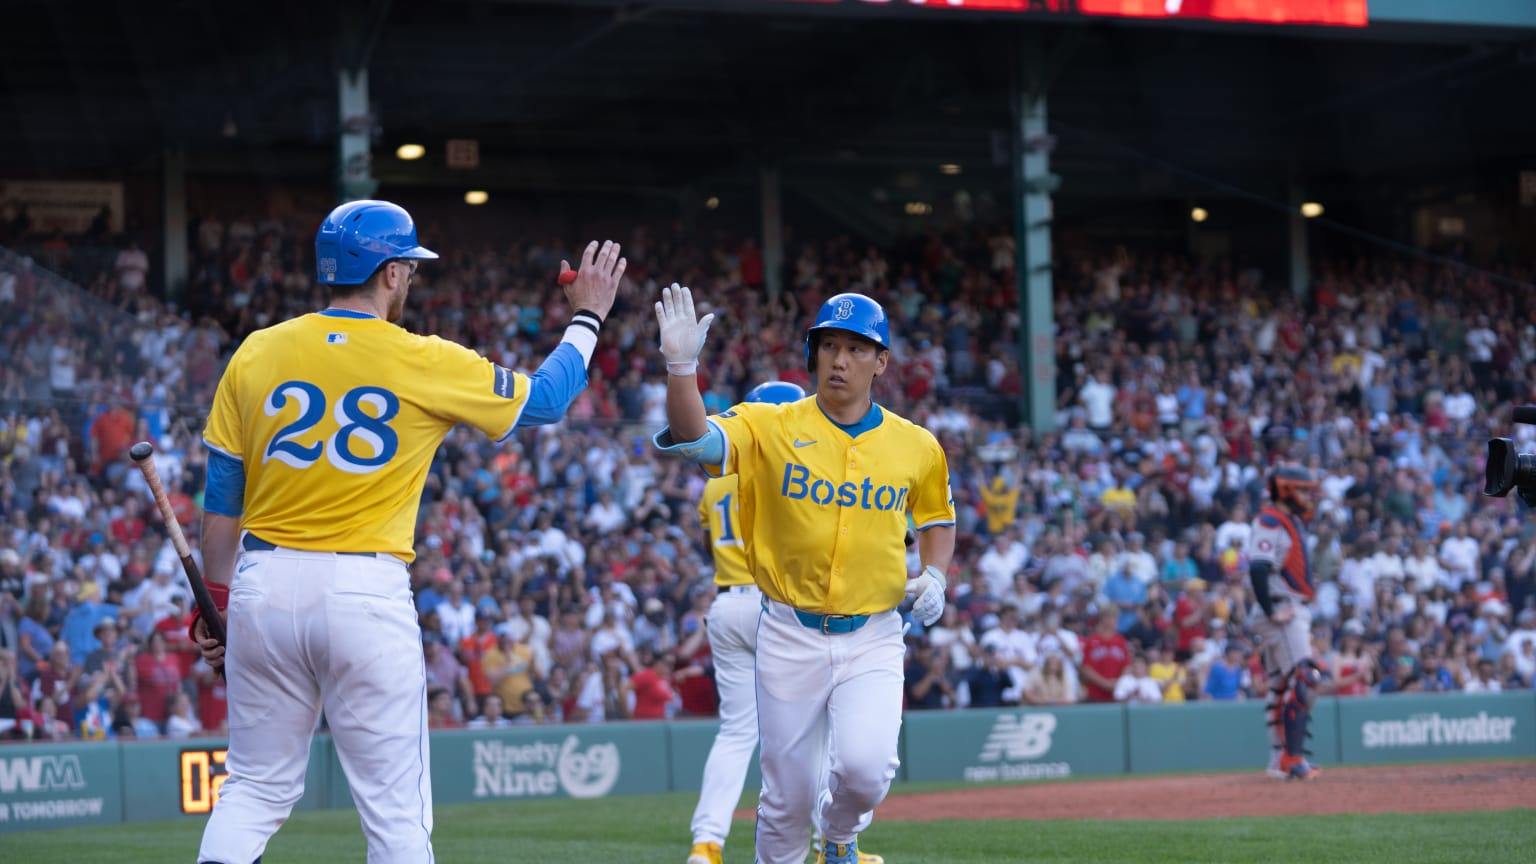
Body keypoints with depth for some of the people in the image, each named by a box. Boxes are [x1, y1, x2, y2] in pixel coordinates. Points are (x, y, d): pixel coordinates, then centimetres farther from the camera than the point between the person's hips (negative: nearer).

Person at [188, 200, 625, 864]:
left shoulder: (256, 354, 4)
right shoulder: (425, 364, -4)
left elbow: (221, 495, 8)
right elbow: (543, 400, 9)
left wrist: (216, 598, 18)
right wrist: (586, 317, 23)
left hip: (264, 585, 4)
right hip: (367, 594, -4)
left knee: (255, 790, 13)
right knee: (396, 808, 3)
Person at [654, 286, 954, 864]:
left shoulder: (917, 447, 3)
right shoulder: (769, 426, -4)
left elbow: (937, 519, 20)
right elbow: (695, 441, -22)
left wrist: (934, 576, 1)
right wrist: (681, 366, -37)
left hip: (872, 642, 0)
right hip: (789, 637, 0)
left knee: (865, 768, -19)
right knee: (787, 795, 3)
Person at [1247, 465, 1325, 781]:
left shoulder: (1294, 522, 19)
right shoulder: (1269, 522, -12)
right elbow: (1258, 568, -24)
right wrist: (1271, 612, -25)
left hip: (1297, 610, 10)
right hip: (1281, 612, -10)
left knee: (1283, 688, 12)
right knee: (1303, 680, -17)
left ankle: (1279, 761, 16)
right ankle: (1292, 759, -19)